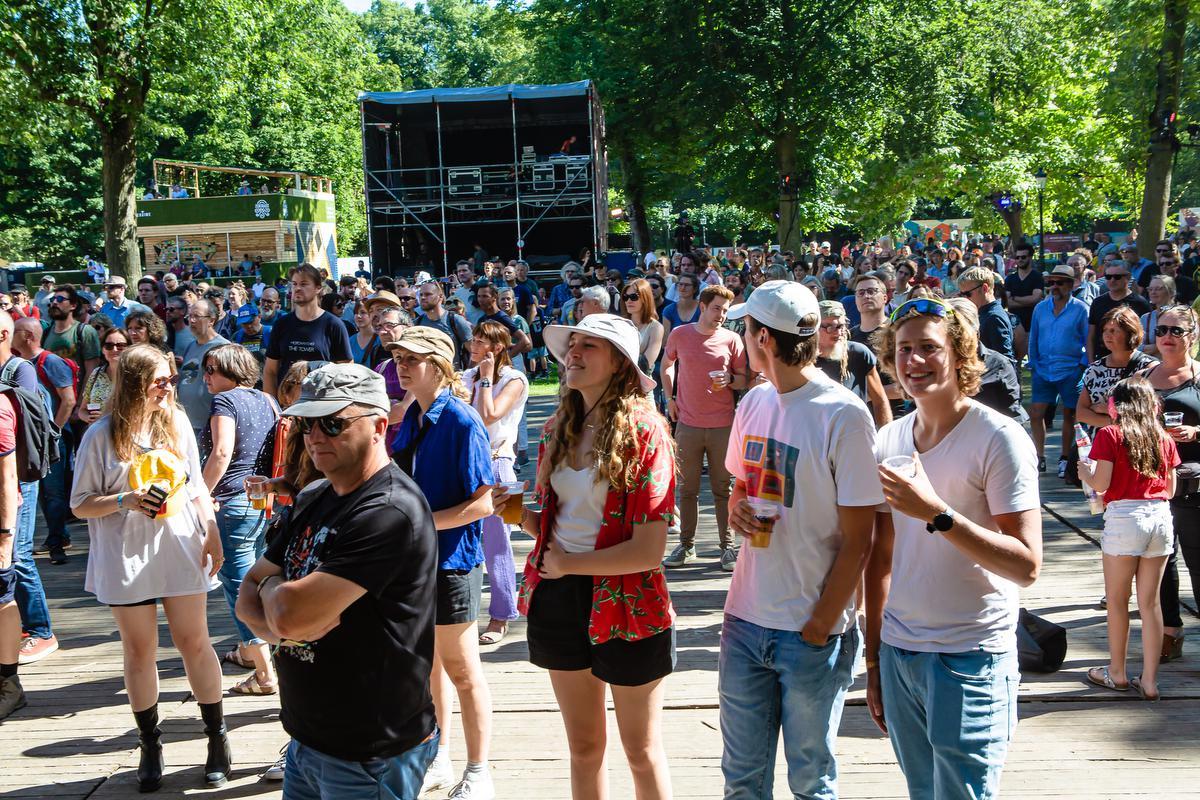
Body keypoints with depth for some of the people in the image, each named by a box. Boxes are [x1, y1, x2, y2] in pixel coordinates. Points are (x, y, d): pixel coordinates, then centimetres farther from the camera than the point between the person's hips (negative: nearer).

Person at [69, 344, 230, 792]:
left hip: (180, 552, 1)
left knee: (194, 643, 6)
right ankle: (149, 746, 23)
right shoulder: (102, 435, -6)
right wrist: (124, 500, -19)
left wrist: (212, 535, 2)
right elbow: (80, 504, -3)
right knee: (139, 651, 9)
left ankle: (217, 738, 20)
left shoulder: (177, 422, 1)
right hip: (126, 559, -1)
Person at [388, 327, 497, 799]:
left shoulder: (461, 422, -16)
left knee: (461, 670, 3)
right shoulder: (409, 419, 6)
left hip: (451, 561, -7)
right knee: (428, 662, 17)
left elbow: (483, 502, -19)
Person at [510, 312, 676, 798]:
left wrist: (566, 564, -12)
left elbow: (649, 549, -20)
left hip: (626, 606, -5)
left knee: (642, 752, 11)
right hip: (559, 600, 6)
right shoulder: (559, 428, 4)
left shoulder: (644, 431, -15)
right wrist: (522, 515, -6)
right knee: (584, 748, 19)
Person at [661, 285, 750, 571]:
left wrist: (729, 380, -17)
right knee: (688, 488, 9)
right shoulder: (680, 335, 1)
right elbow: (666, 365, 19)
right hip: (688, 424, 1)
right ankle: (686, 544, 18)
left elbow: (744, 379, 5)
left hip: (722, 425, -1)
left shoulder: (732, 339, -2)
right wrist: (669, 398, 9)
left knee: (722, 488, 6)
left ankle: (728, 546, 14)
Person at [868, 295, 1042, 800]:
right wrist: (873, 659, 15)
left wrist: (936, 513, -27)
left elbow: (1027, 566, -17)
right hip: (898, 652, 6)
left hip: (970, 659, -5)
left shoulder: (1000, 438, -12)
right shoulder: (888, 441, 6)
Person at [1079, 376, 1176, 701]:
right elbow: (1170, 489, 13)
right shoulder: (1165, 439, 9)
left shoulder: (1109, 434, -4)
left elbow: (1101, 483, -10)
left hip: (1124, 517, -4)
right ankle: (1149, 680, 12)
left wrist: (1084, 472, 11)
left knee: (1117, 600, 10)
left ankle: (1117, 673, 21)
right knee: (1150, 602, 10)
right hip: (1160, 516, 4)